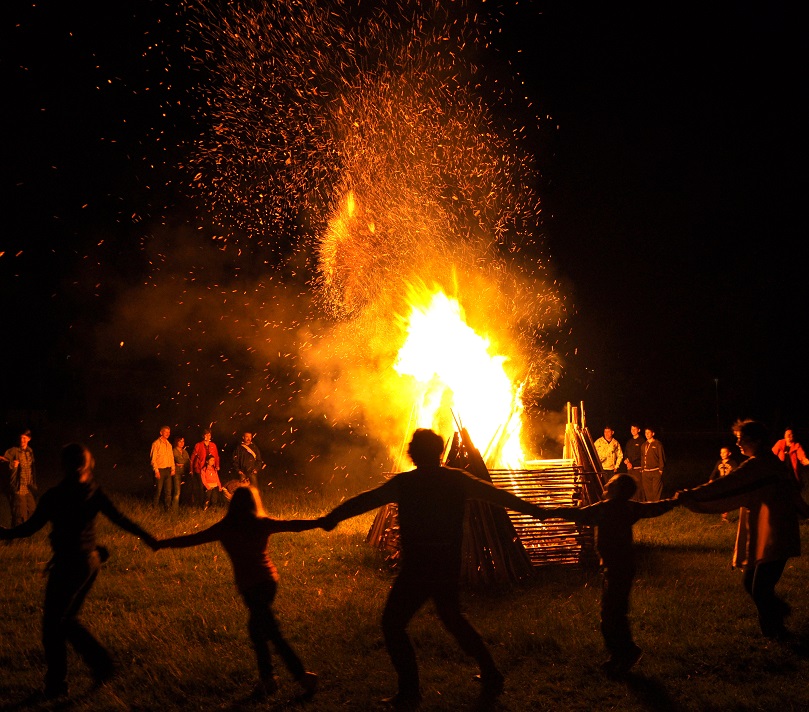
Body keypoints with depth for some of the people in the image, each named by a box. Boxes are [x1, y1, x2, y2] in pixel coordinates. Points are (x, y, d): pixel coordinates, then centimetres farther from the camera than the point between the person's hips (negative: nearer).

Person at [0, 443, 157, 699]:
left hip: (68, 564, -7)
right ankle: (102, 663, 19)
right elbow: (120, 520, 1)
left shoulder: (56, 495, -16)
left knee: (52, 625, 8)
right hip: (91, 561, 7)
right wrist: (150, 539, 10)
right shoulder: (94, 491, -1)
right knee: (67, 620, 22)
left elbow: (31, 527, -12)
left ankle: (56, 683, 14)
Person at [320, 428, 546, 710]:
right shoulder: (457, 480, 1)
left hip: (416, 570, -5)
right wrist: (536, 511, 19)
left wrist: (331, 518, 2)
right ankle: (490, 676, 27)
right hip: (450, 568, 5)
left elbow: (364, 501, -6)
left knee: (393, 624, 8)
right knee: (453, 618, 26)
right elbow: (498, 496, 9)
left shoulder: (404, 483, -9)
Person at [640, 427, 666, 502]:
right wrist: (642, 469, 11)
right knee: (647, 490, 6)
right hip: (646, 472, 5)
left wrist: (661, 469, -9)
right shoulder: (643, 445, 14)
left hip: (656, 471, -5)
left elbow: (662, 457, -4)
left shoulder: (658, 444, -2)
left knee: (656, 490, -7)